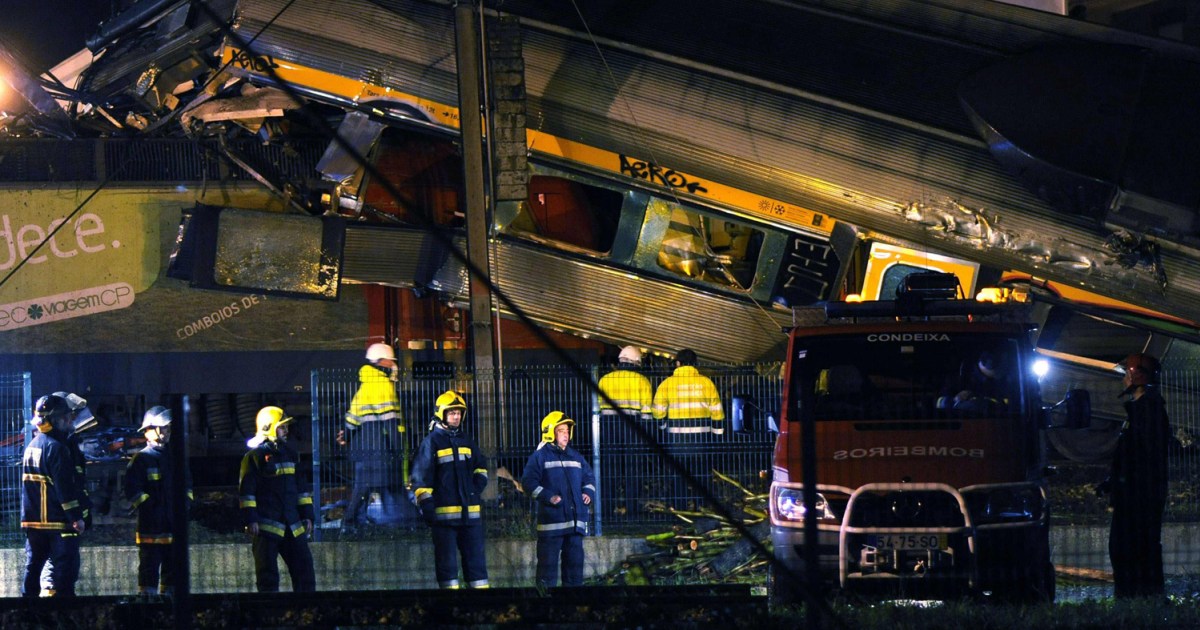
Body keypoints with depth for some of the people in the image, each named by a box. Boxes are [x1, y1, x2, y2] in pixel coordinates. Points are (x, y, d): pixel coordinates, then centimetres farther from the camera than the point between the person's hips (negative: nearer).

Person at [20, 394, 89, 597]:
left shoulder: (31, 447, 13)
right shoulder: (56, 448, -15)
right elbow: (65, 487, -19)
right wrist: (77, 517, -16)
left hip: (32, 520, 9)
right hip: (58, 521, -9)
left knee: (33, 565, 12)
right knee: (64, 566, -6)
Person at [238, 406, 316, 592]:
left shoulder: (289, 453, 16)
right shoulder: (255, 456, -6)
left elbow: (300, 486, 21)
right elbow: (246, 490, -9)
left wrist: (306, 515, 14)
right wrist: (250, 519, -16)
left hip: (293, 526, 7)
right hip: (266, 526, -7)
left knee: (304, 568, 4)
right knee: (268, 574, -4)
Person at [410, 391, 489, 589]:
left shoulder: (466, 441, 15)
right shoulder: (432, 442, -2)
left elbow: (481, 467, 28)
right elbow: (421, 476, -6)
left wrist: (477, 486, 10)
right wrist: (426, 505, -13)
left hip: (470, 511, 5)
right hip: (444, 511, -5)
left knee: (476, 557, 6)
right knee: (447, 559, -2)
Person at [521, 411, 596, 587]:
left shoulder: (575, 456, 16)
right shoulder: (540, 456, -2)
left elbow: (589, 477, 27)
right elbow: (528, 481, -8)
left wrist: (588, 493, 6)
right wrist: (548, 497, -17)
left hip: (575, 519, 6)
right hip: (552, 519, -6)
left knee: (575, 560, 10)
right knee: (548, 561, -5)